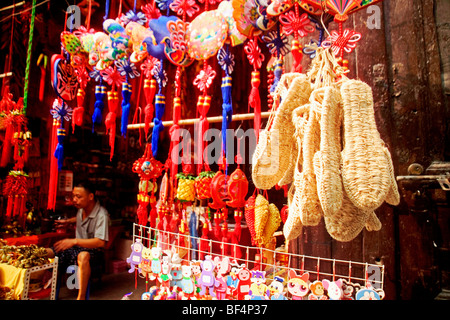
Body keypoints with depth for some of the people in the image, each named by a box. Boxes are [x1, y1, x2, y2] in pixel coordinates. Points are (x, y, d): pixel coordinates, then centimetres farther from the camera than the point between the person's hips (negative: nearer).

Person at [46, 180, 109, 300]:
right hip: (77, 248, 8)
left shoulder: (102, 215, -20)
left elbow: (100, 242, -30)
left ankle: (81, 297, -30)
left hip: (93, 251, -7)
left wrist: (74, 241, -33)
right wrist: (68, 221, 20)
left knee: (83, 256, -42)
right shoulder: (81, 209, 5)